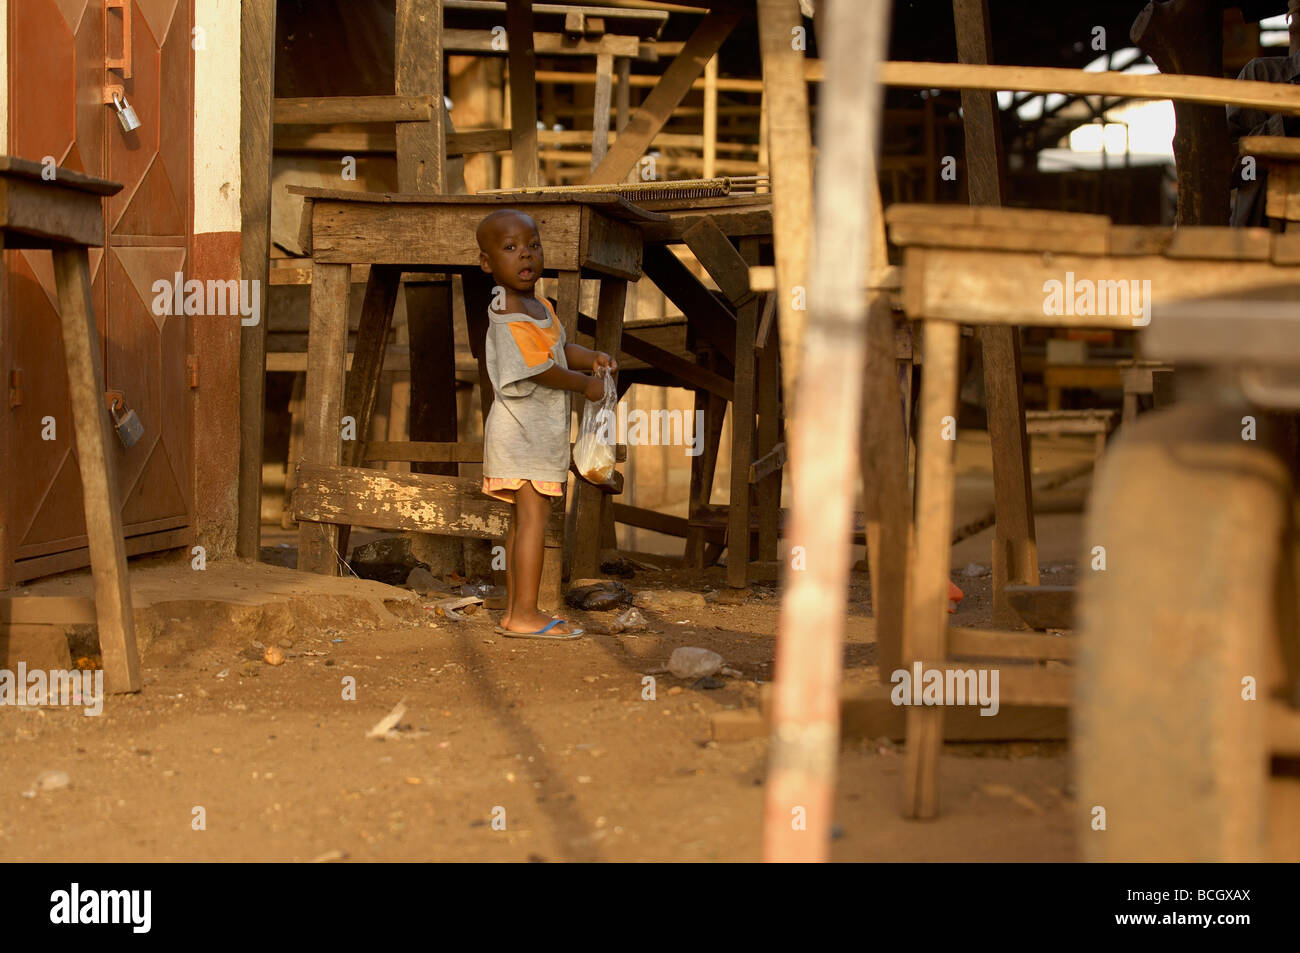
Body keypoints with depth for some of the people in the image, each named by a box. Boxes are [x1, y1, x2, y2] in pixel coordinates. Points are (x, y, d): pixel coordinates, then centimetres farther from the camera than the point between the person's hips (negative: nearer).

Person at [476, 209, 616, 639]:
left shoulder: (539, 305, 14)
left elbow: (561, 347, 20)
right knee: (533, 514, -13)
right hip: (523, 426, -10)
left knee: (523, 518, 11)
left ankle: (514, 611, 16)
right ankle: (525, 614, -14)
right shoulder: (508, 312, -17)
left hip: (538, 427, 10)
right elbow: (541, 370, -20)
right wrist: (586, 384, -8)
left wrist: (592, 357, 0)